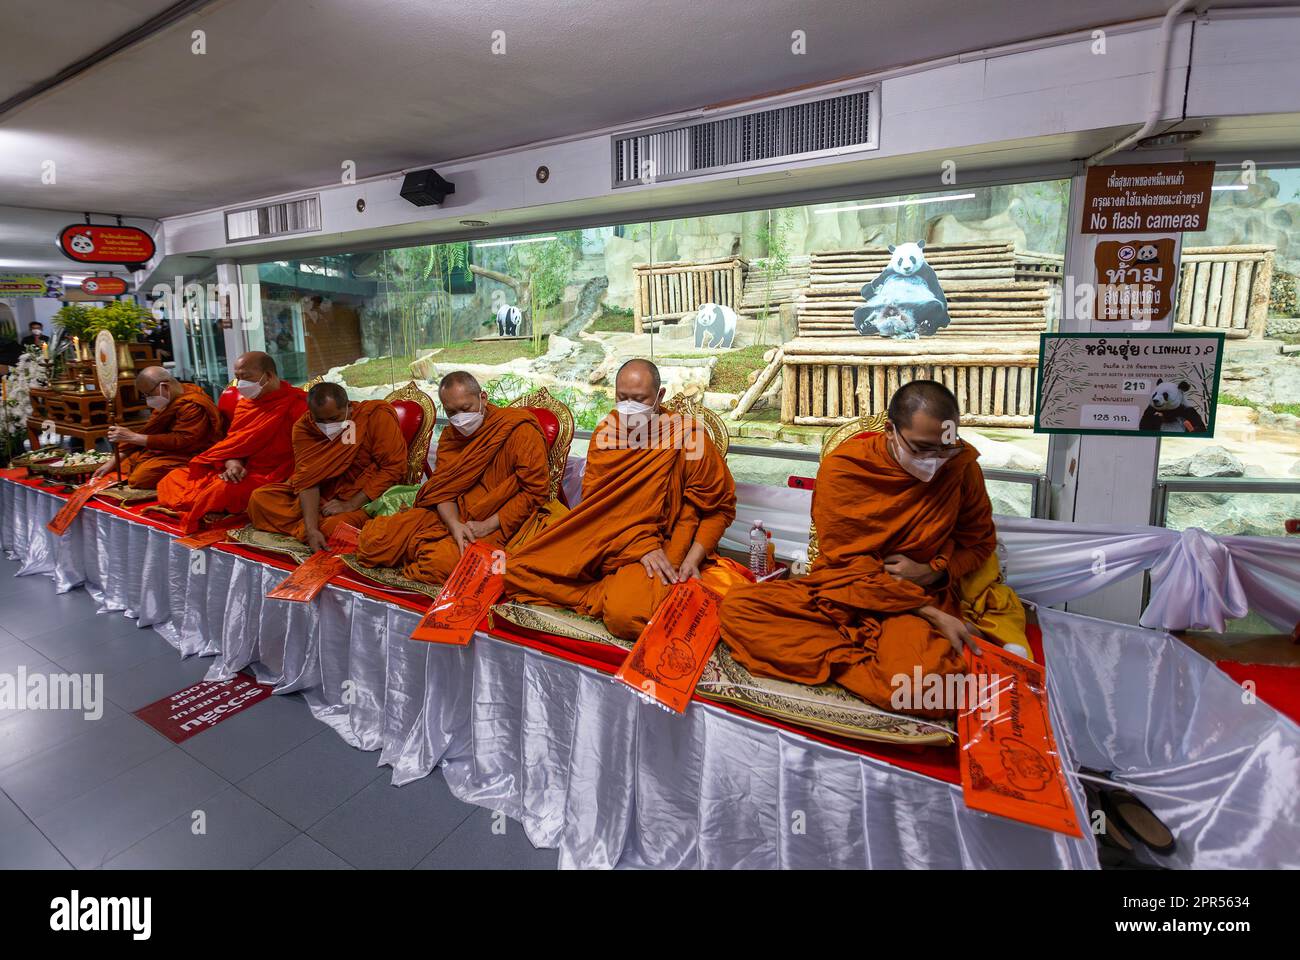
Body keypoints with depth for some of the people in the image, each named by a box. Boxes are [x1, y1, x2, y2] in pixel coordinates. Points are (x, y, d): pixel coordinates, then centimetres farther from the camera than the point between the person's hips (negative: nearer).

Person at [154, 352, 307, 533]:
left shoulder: (296, 403, -12)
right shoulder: (245, 401, 14)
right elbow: (232, 440, 15)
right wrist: (232, 462, -8)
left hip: (266, 477, -9)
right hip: (238, 470, 9)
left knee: (223, 490, -33)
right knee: (172, 480, 4)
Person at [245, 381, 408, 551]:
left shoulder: (377, 416, -16)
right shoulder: (304, 427, -7)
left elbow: (393, 468, -19)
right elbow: (306, 478, -13)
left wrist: (351, 504, -22)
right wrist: (311, 529, -26)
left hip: (364, 497, -4)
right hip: (322, 494, 4)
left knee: (336, 525, -32)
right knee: (259, 498, -10)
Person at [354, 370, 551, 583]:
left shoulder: (520, 431, -10)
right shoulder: (449, 436, 12)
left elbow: (536, 491, -14)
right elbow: (443, 490, 5)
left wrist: (489, 525, -16)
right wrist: (454, 524, -17)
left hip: (492, 526, -6)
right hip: (449, 517, 6)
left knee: (441, 562, -33)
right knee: (373, 539, -11)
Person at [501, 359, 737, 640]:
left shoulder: (688, 438, -7)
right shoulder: (604, 434, 3)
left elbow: (719, 508, -2)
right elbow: (593, 502, -4)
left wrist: (693, 559, -15)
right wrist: (641, 545, -19)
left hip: (659, 548, -4)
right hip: (598, 544, 5)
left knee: (625, 615, -34)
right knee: (515, 570, -8)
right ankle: (609, 594, -6)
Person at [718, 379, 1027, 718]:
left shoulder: (962, 465, -6)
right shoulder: (842, 468, -12)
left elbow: (980, 541, 11)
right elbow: (849, 566, -10)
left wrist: (931, 571, -9)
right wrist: (932, 615, -16)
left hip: (922, 595, -1)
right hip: (843, 591, 2)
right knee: (736, 607, -22)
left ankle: (847, 660, -8)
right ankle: (865, 659, -20)